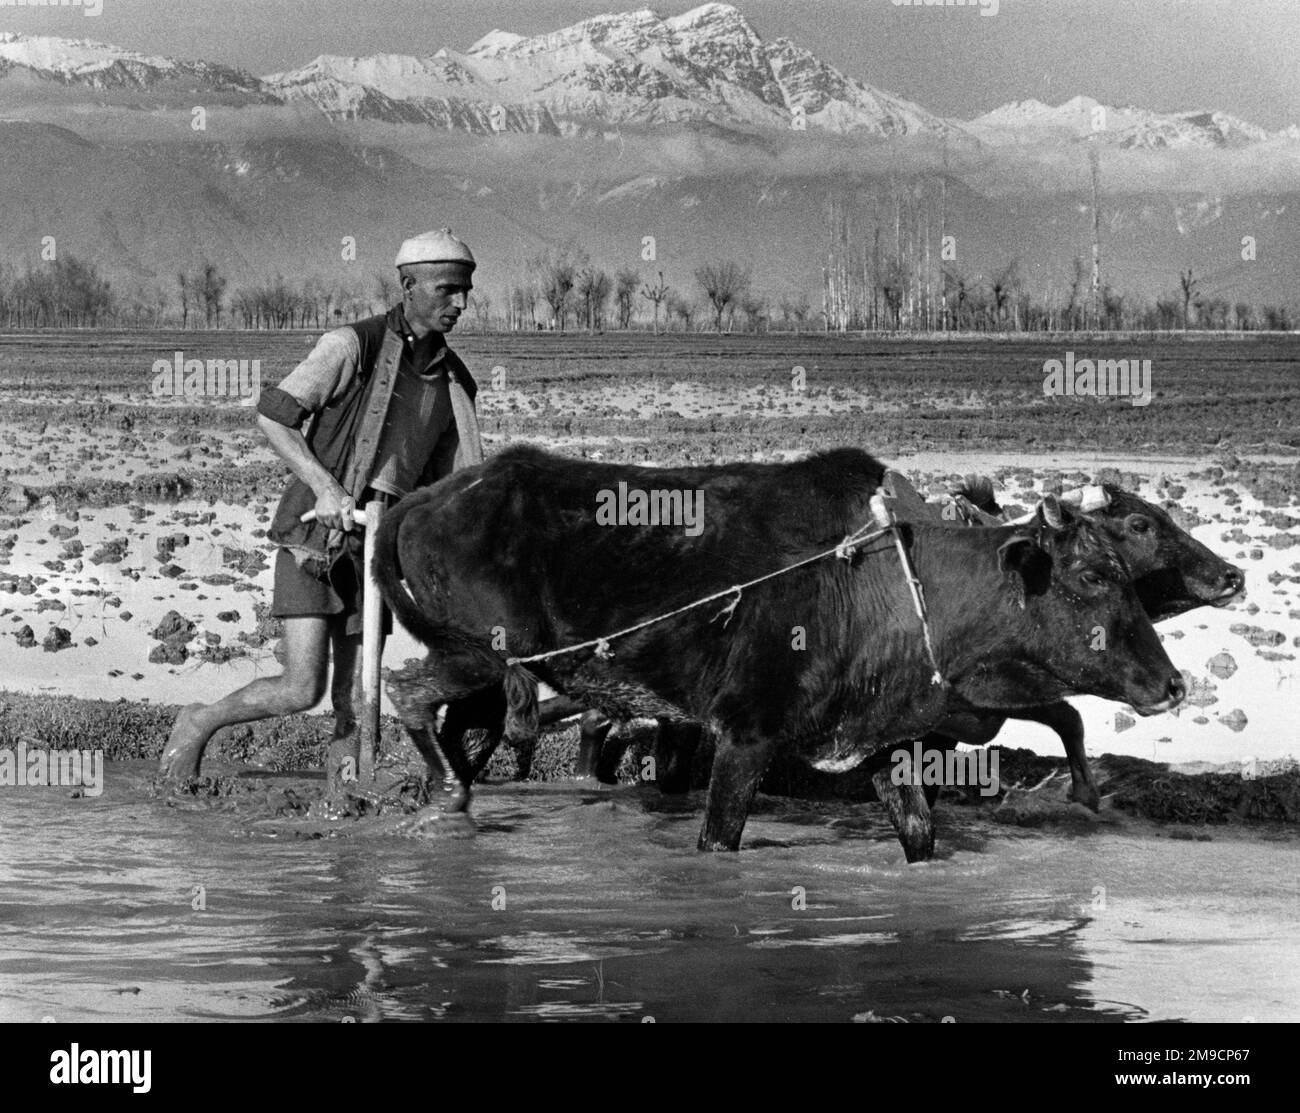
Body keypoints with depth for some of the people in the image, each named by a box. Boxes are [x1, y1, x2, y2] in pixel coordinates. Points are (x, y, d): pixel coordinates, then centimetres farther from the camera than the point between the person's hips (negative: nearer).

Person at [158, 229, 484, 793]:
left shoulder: (455, 382, 8)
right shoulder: (352, 345, -9)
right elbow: (272, 416, -11)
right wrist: (325, 486, -22)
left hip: (376, 548, 5)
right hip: (313, 535, -5)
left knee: (355, 701, 3)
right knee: (301, 689, -12)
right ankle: (200, 723, 11)